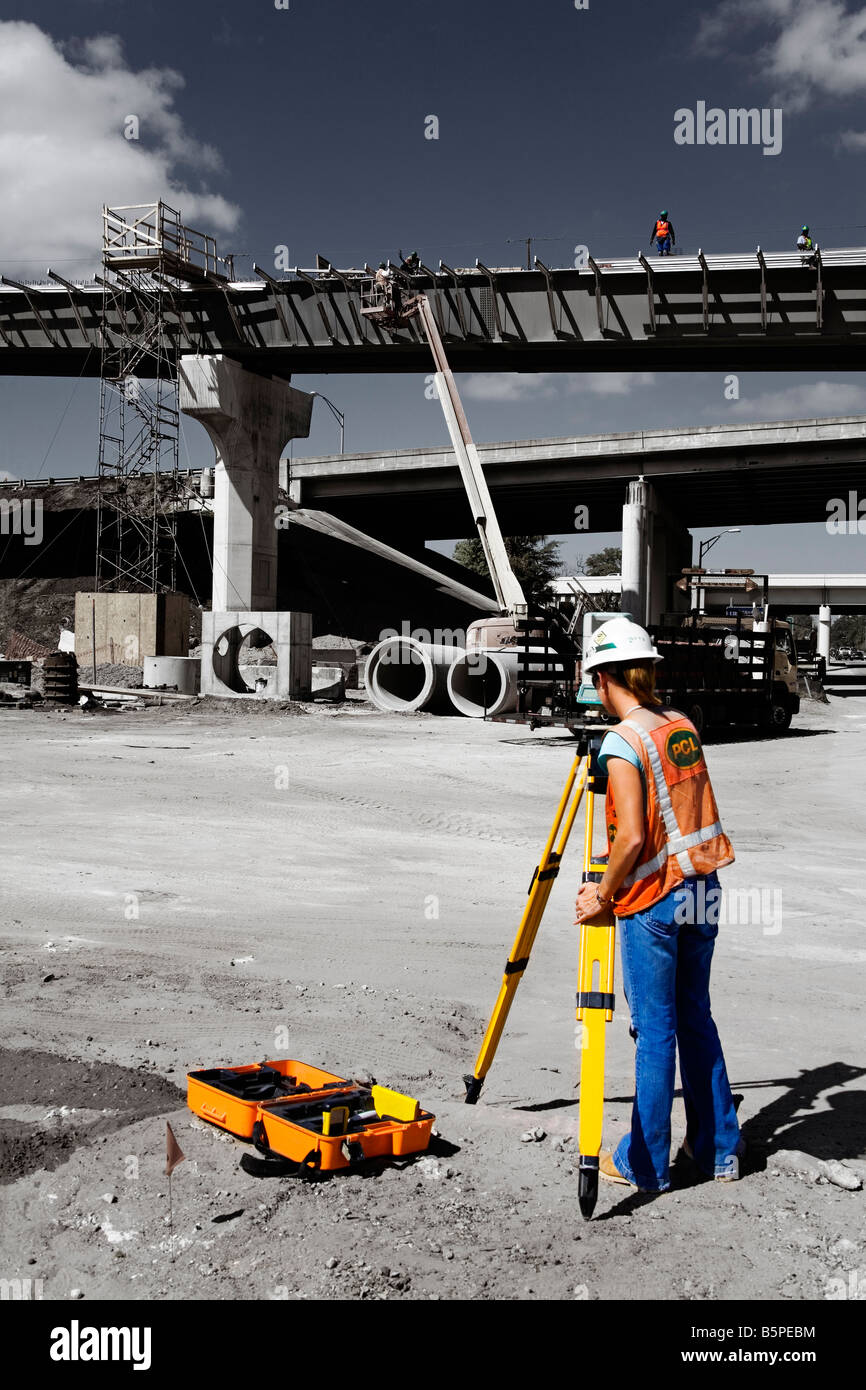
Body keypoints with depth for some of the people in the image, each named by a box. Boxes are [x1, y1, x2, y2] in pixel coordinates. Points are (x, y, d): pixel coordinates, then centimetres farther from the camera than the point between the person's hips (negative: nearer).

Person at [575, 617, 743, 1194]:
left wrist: (603, 893, -9)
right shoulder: (683, 725, 8)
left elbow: (632, 837, -21)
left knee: (655, 1030, 3)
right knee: (696, 1019, 17)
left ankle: (645, 1164, 15)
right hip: (702, 890, 7)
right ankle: (719, 1148, 27)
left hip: (653, 898, -7)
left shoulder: (623, 741, -15)